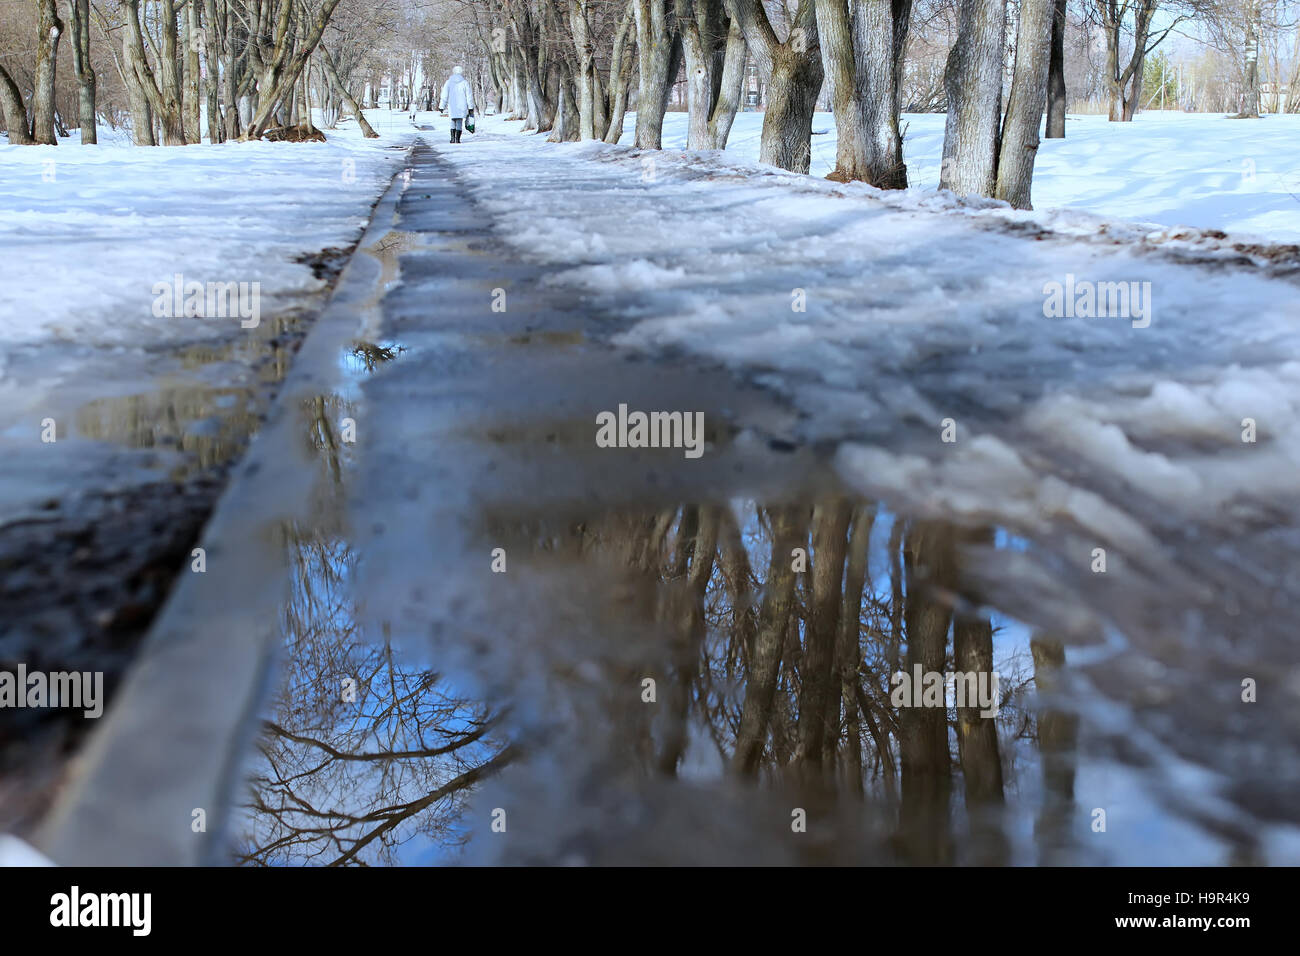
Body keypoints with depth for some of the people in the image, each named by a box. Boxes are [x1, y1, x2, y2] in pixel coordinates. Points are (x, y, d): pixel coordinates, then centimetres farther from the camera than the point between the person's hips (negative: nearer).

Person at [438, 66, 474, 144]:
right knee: (459, 123, 4)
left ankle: (453, 138, 4)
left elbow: (444, 96, 2)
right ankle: (457, 139, -5)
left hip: (452, 107, 1)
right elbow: (469, 96, 1)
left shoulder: (449, 82, 3)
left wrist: (442, 107, 5)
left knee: (453, 122, 15)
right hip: (462, 107, -1)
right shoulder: (465, 82, 1)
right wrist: (470, 107, 6)